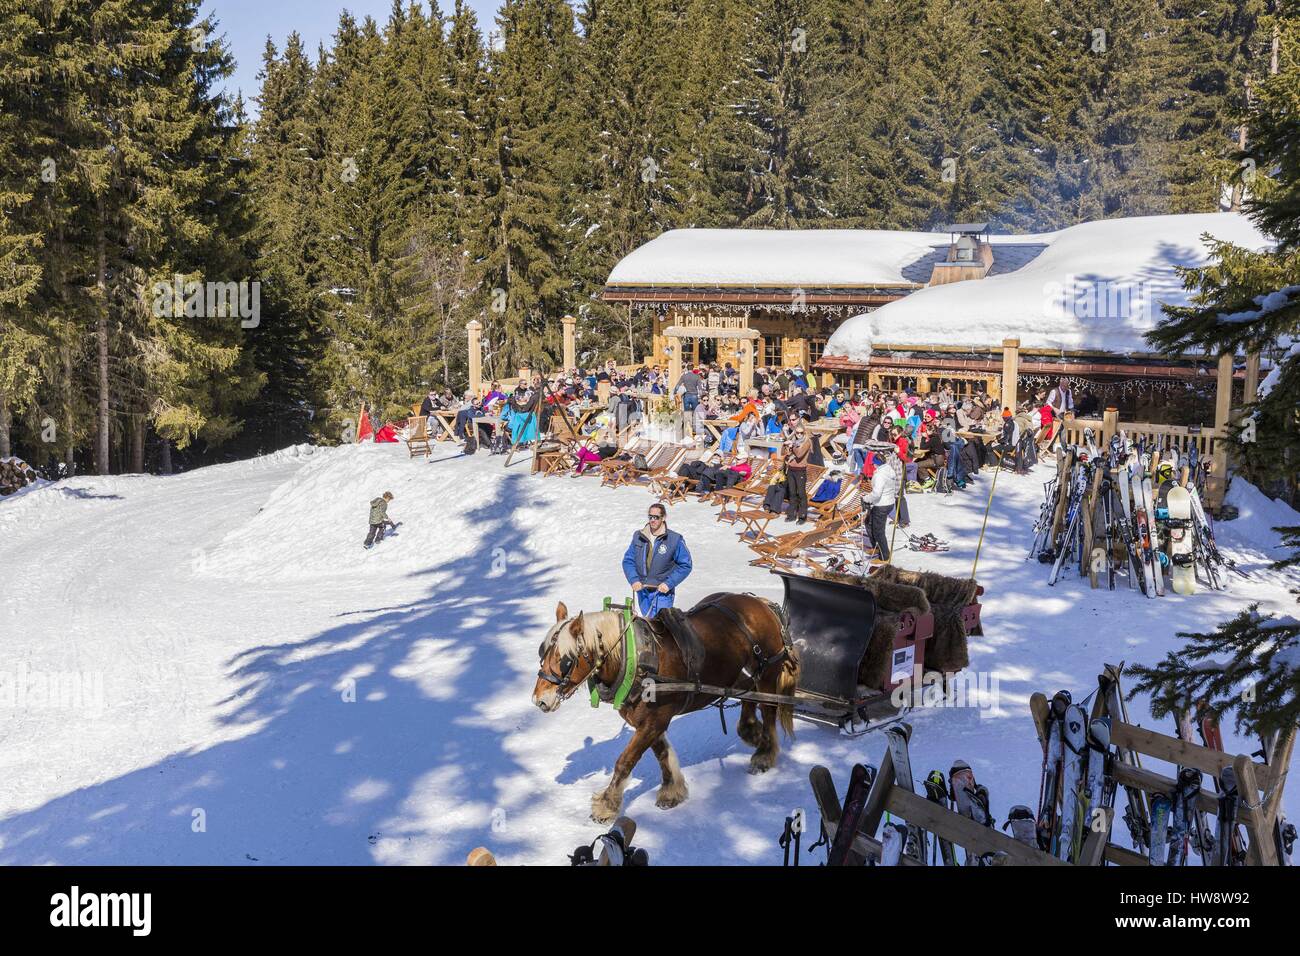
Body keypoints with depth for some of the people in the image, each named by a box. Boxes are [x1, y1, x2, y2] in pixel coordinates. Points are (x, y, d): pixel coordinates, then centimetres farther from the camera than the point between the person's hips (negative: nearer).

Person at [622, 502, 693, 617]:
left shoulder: (675, 540, -7)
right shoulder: (638, 537, 3)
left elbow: (685, 565, -4)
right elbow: (628, 560, 6)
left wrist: (669, 583, -13)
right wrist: (633, 580, -10)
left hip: (662, 591, -4)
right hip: (642, 590, 4)